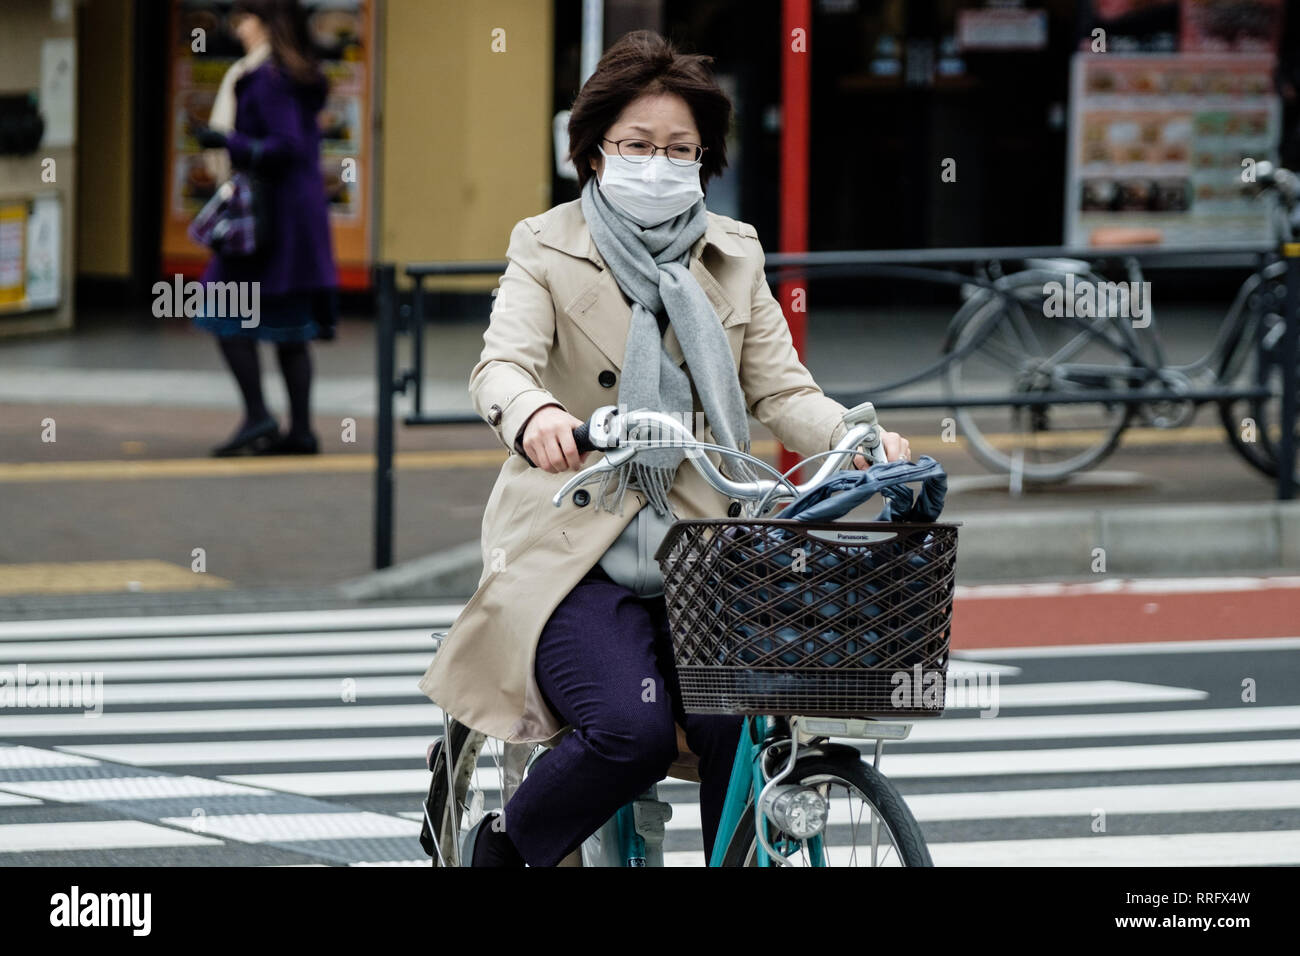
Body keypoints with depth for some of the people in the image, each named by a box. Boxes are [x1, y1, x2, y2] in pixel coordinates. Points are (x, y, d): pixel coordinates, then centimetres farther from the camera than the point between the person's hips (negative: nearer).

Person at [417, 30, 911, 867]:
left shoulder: (734, 258, 13)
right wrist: (535, 414, -41)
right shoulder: (548, 249, 1)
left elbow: (782, 389, 5)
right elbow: (502, 362, -16)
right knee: (631, 728, -27)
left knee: (744, 731, -24)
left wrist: (856, 437, -18)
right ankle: (497, 849, -1)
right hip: (575, 553, -3)